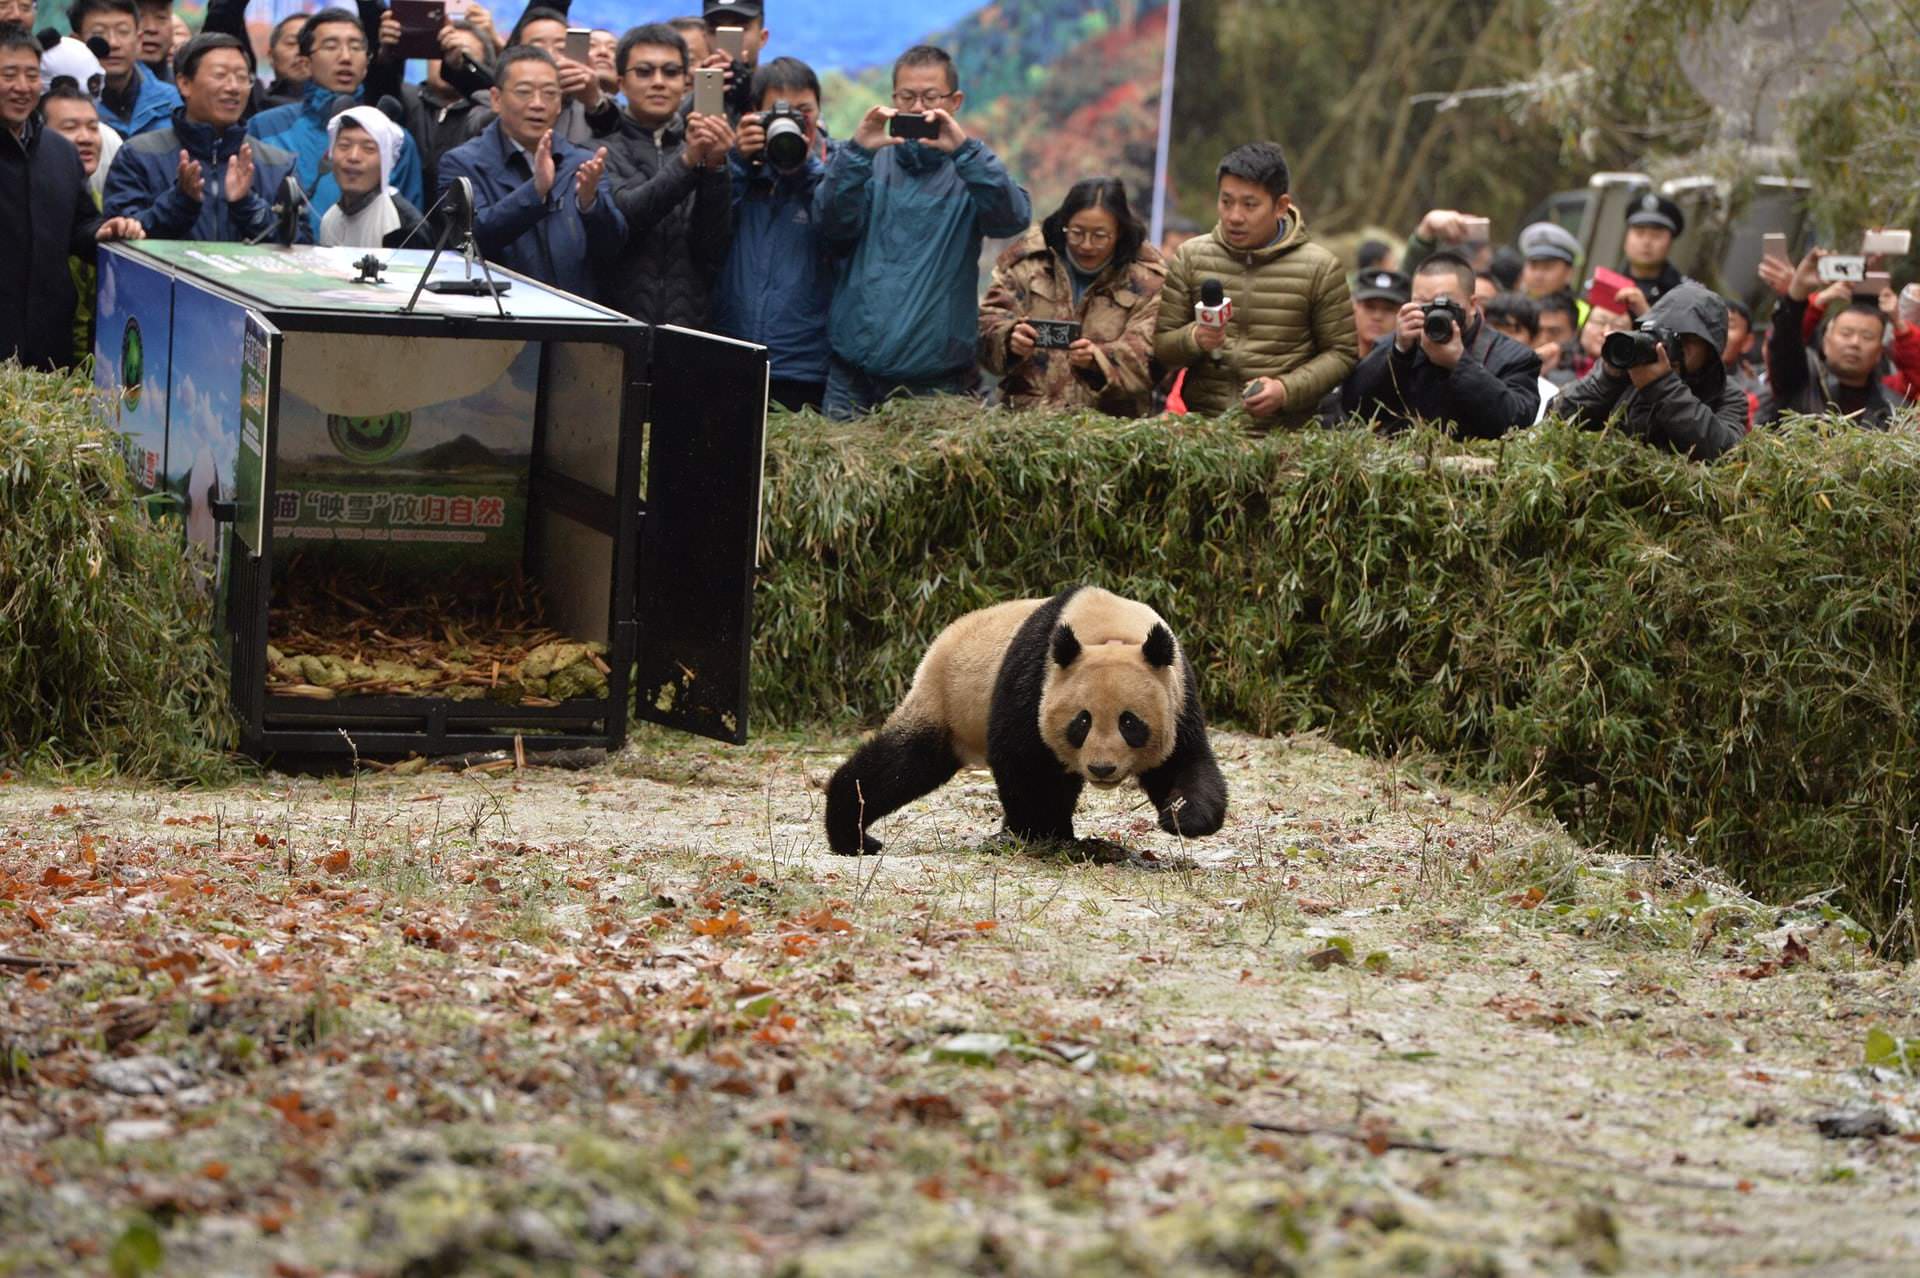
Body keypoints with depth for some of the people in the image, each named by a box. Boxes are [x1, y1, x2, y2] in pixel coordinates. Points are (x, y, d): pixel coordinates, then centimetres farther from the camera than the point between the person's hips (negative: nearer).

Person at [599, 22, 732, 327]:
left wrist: (714, 169, -14)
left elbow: (713, 250, -1)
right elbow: (621, 217, -14)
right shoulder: (602, 149, 3)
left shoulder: (707, 148, 9)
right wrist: (687, 162, -23)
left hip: (690, 323, 2)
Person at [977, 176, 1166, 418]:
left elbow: (1146, 356, -3)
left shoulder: (1146, 277, 4)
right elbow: (989, 320, 9)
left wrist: (1098, 359, -21)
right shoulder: (1027, 258, 9)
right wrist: (1010, 339, -13)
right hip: (1025, 413, 2)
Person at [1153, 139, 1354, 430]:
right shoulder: (1190, 258, 11)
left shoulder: (1319, 268, 5)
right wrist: (1194, 339, -10)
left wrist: (1287, 390, -8)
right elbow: (1161, 345, 12)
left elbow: (1341, 353, 7)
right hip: (1201, 424, 2)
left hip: (1285, 428, -2)